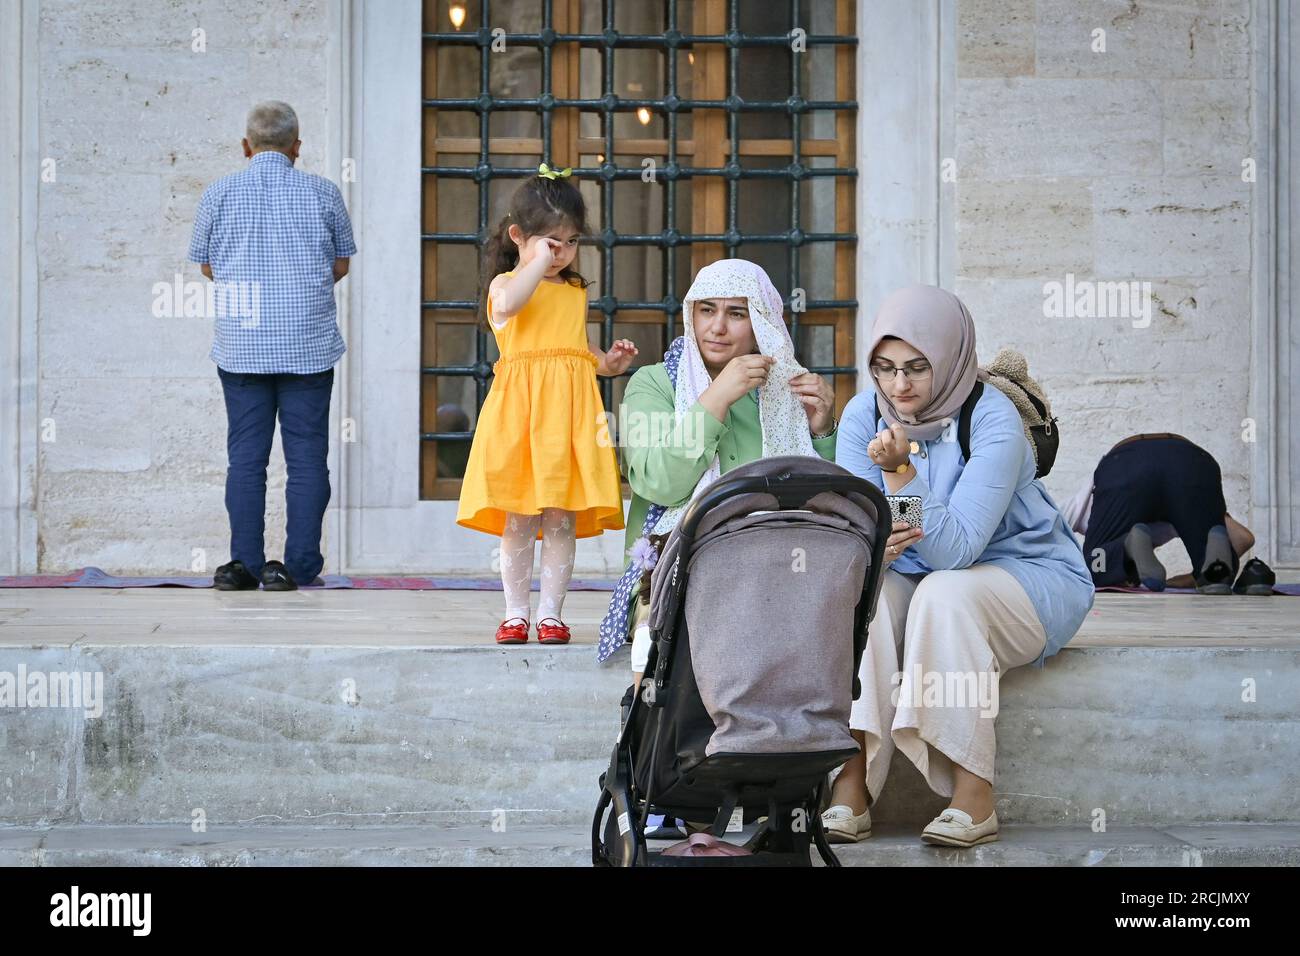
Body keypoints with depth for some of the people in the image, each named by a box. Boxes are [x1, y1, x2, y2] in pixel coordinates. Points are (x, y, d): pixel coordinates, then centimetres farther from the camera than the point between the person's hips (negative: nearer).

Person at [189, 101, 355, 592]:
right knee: (306, 454, 3)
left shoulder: (219, 193, 1)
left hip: (241, 346, 1)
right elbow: (341, 264, 8)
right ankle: (300, 565, 3)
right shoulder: (323, 193, -1)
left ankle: (246, 564, 5)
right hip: (309, 346, -1)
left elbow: (206, 263, 11)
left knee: (245, 455, 6)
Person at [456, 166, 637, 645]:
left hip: (570, 408, 4)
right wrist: (538, 262, -19)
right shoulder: (506, 283, 2)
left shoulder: (576, 291, 19)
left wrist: (606, 361, 13)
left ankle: (550, 612, 9)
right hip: (519, 409, -4)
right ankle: (516, 612, 10)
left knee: (562, 518, 2)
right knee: (519, 518, 0)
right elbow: (506, 305, -25)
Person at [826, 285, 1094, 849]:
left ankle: (974, 796, -30)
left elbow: (955, 551, -30)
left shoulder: (993, 421, -23)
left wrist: (900, 471, -40)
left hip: (1030, 576, -4)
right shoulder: (864, 414, -8)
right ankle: (850, 786, -30)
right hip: (919, 574, 4)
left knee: (945, 593, -35)